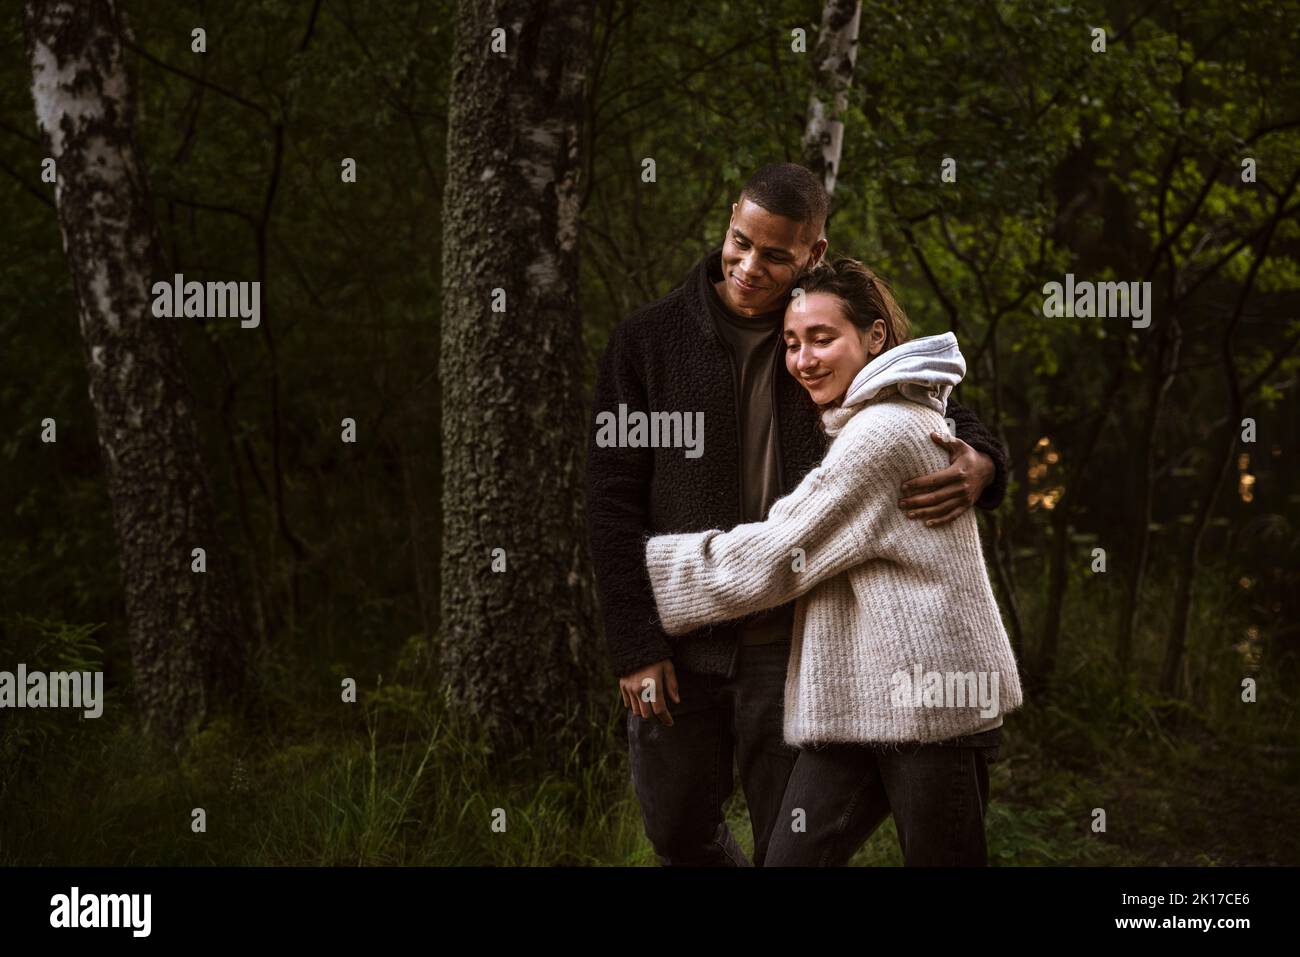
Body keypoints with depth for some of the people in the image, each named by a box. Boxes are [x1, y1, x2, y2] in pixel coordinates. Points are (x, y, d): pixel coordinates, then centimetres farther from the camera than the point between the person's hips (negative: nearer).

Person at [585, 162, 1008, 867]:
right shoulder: (648, 341, -1)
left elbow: (948, 418, 8)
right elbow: (613, 499, -2)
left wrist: (979, 466, -18)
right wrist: (634, 647, -8)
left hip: (789, 643, 0)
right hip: (676, 641, 1)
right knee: (678, 831, 12)